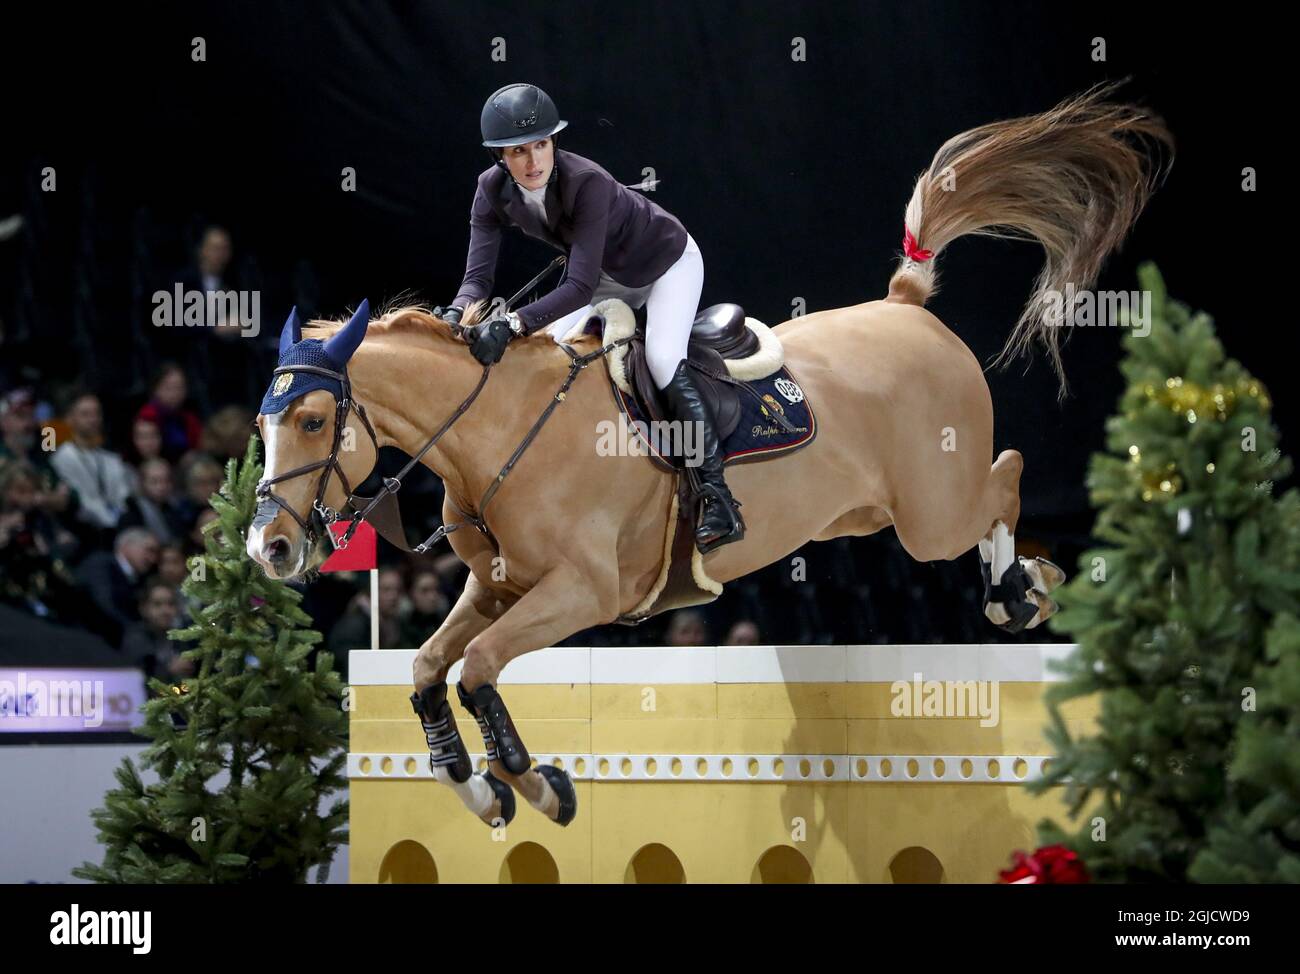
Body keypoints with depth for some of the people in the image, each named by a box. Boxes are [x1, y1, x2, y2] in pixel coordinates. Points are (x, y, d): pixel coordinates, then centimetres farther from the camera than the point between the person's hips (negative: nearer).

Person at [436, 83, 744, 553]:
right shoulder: (493, 192, -22)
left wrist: (513, 324, -58)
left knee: (663, 360, -25)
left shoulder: (587, 183, -40)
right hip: (607, 274, 7)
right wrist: (455, 315, -49)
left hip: (668, 262, -7)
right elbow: (478, 275, -25)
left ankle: (718, 498, -24)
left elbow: (580, 286, -45)